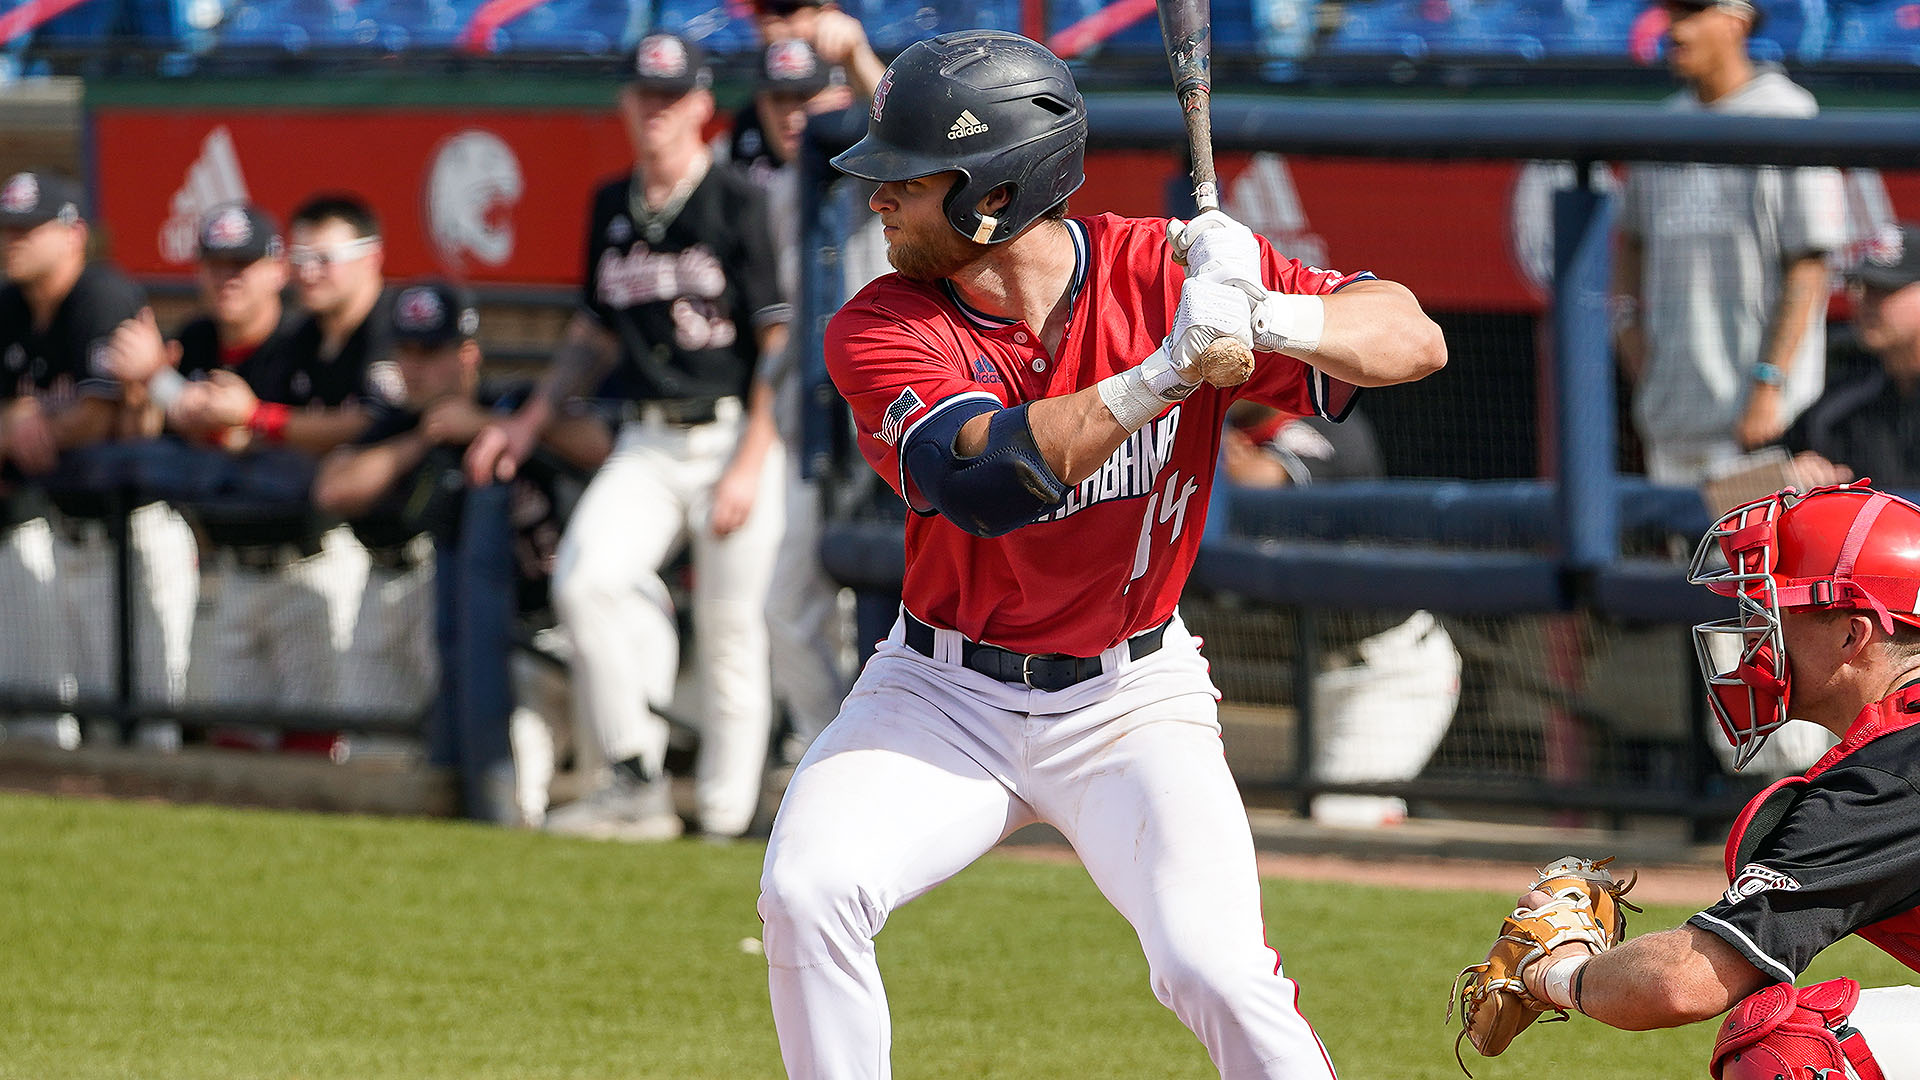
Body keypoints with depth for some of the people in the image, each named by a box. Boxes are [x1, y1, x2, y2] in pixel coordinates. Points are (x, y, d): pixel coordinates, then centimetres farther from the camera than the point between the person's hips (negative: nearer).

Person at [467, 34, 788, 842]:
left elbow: (779, 343, -9)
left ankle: (726, 823, 7)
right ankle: (637, 787, -13)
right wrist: (530, 423, 13)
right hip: (646, 444, 5)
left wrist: (750, 465, -17)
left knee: (730, 638, -2)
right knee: (585, 579, -18)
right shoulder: (612, 209, 11)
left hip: (732, 437, -5)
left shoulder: (739, 205, -6)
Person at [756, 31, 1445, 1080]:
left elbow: (1412, 339, -17)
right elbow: (989, 481, -32)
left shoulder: (1164, 272, -12)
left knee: (1216, 973, -21)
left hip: (1128, 705, -1)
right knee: (807, 892, -21)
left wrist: (1262, 318, -36)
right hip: (946, 694, 1)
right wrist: (1171, 365, -39)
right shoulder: (881, 330, -14)